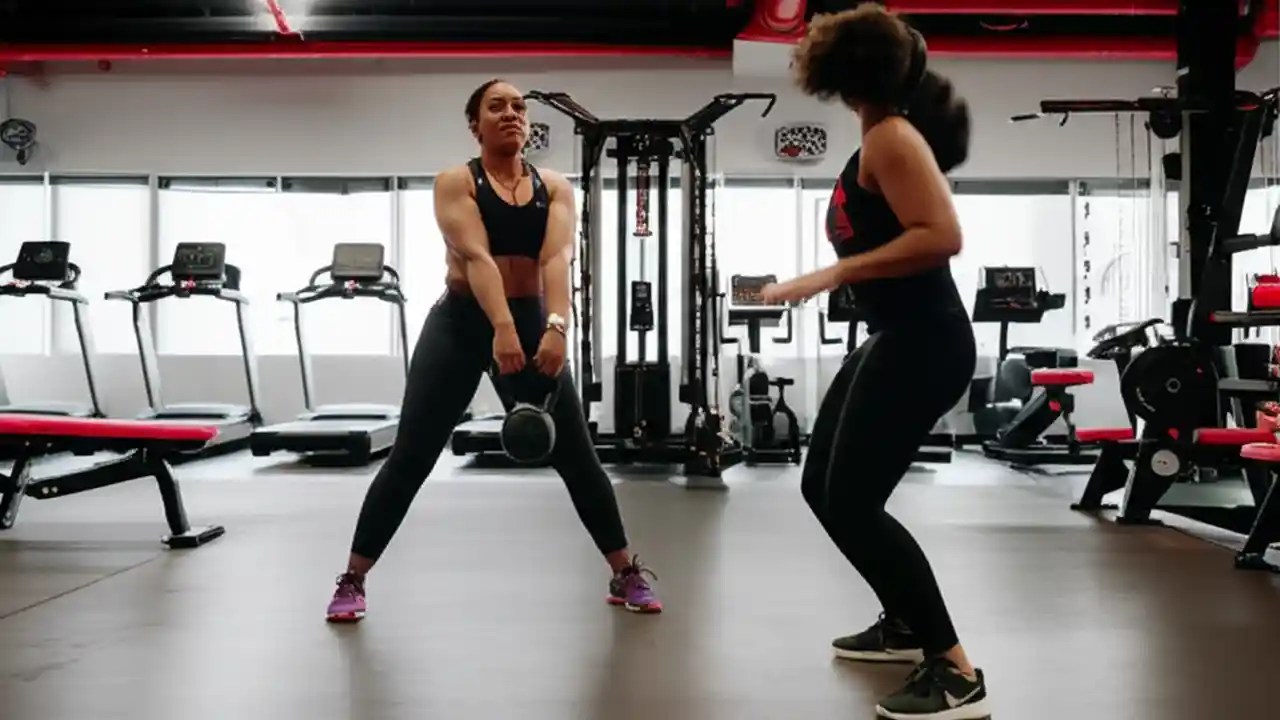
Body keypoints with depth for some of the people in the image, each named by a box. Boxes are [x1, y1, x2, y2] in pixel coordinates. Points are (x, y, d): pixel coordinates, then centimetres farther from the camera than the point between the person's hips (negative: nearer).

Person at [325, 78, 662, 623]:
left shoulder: (554, 188, 3)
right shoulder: (456, 182, -4)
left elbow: (557, 257, -14)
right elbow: (475, 255, -20)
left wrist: (556, 325, -32)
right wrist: (501, 328, -35)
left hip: (531, 322, 2)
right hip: (460, 323, -2)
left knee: (576, 455, 4)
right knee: (410, 456, -3)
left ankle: (627, 575, 17)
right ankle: (352, 581, 9)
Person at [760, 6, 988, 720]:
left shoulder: (890, 137, -14)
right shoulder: (890, 135, 15)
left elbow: (942, 235, -26)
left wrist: (832, 275, -26)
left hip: (922, 343, -10)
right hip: (901, 339, 10)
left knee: (853, 503, -11)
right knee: (824, 487, 16)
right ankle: (906, 625, 31)